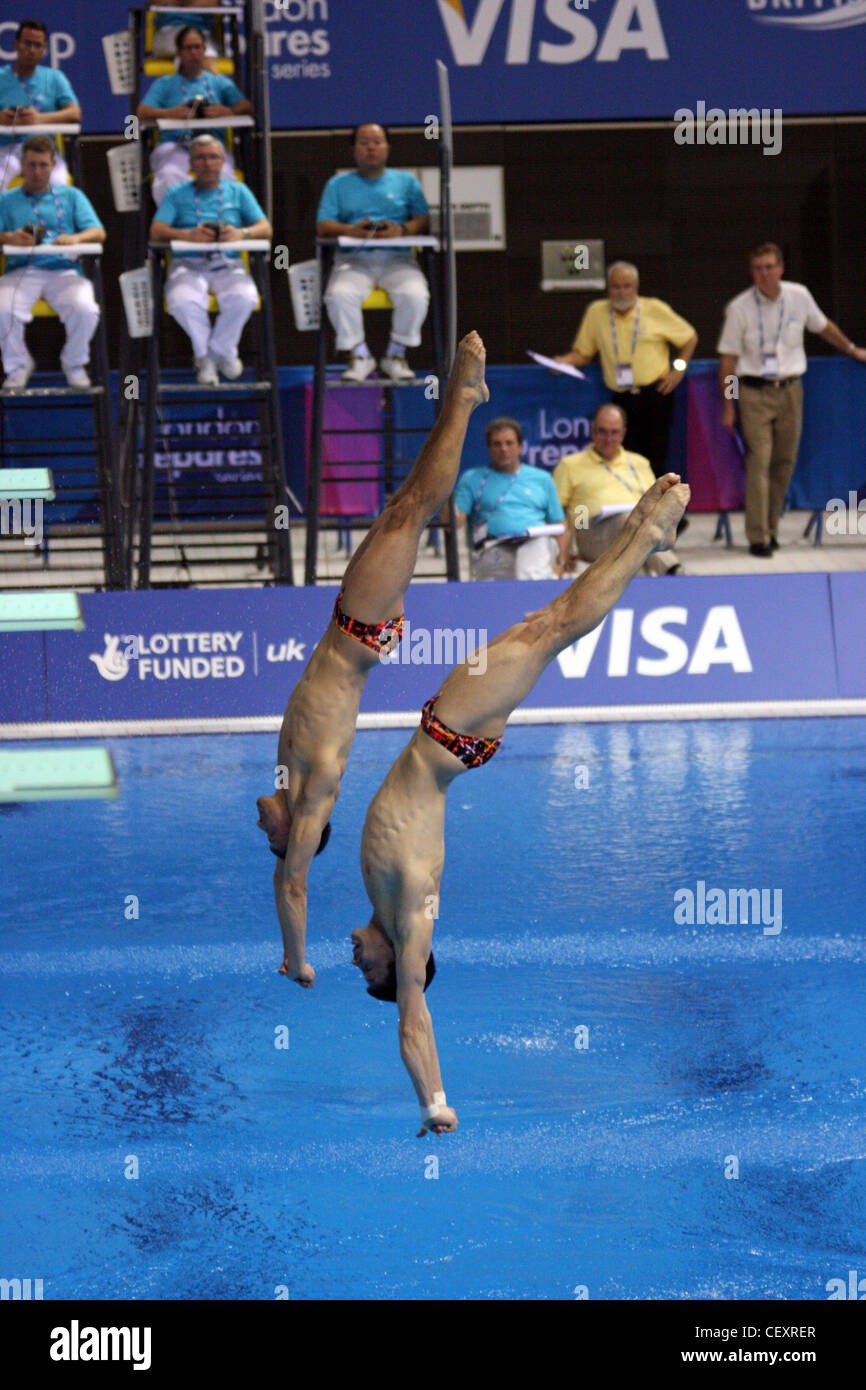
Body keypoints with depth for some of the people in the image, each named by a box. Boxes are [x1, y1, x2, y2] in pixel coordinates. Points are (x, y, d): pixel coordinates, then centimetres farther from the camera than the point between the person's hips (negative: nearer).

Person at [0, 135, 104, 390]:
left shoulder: (72, 196, 19)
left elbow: (98, 232, 6)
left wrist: (76, 238, -17)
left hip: (63, 269, 0)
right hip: (21, 271, 0)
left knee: (85, 310, -30)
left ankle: (74, 364, 0)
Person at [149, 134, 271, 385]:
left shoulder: (238, 191, 19)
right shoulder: (177, 194, 15)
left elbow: (265, 228, 7)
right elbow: (156, 232, 0)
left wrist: (241, 233, -17)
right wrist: (190, 235, -20)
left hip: (228, 264, 1)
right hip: (188, 265, -1)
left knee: (244, 298, -33)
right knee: (183, 302, -35)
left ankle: (220, 350, -6)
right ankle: (204, 355, -8)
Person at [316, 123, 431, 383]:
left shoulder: (406, 181, 19)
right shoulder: (338, 184, 19)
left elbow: (424, 222, 7)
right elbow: (323, 226, 6)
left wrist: (402, 230, -16)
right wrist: (351, 230, -16)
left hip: (397, 258, 0)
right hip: (353, 259, 0)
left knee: (415, 295, -32)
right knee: (339, 296, -33)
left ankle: (396, 355, -11)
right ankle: (359, 356, -13)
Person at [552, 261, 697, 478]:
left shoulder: (655, 310, 3)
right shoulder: (596, 312, 7)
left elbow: (689, 338, 13)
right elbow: (583, 353, 13)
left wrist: (679, 368, 3)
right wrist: (564, 361, -6)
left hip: (655, 394, -2)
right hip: (621, 399, 2)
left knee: (655, 462, -4)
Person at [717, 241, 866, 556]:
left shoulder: (799, 297, 2)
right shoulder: (739, 308, -6)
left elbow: (823, 327, 22)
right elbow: (727, 359, -3)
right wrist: (727, 406, -4)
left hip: (790, 390, 4)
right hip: (754, 391, -3)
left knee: (785, 462, 5)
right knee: (758, 462, -12)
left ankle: (771, 528, 18)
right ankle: (757, 537, -12)